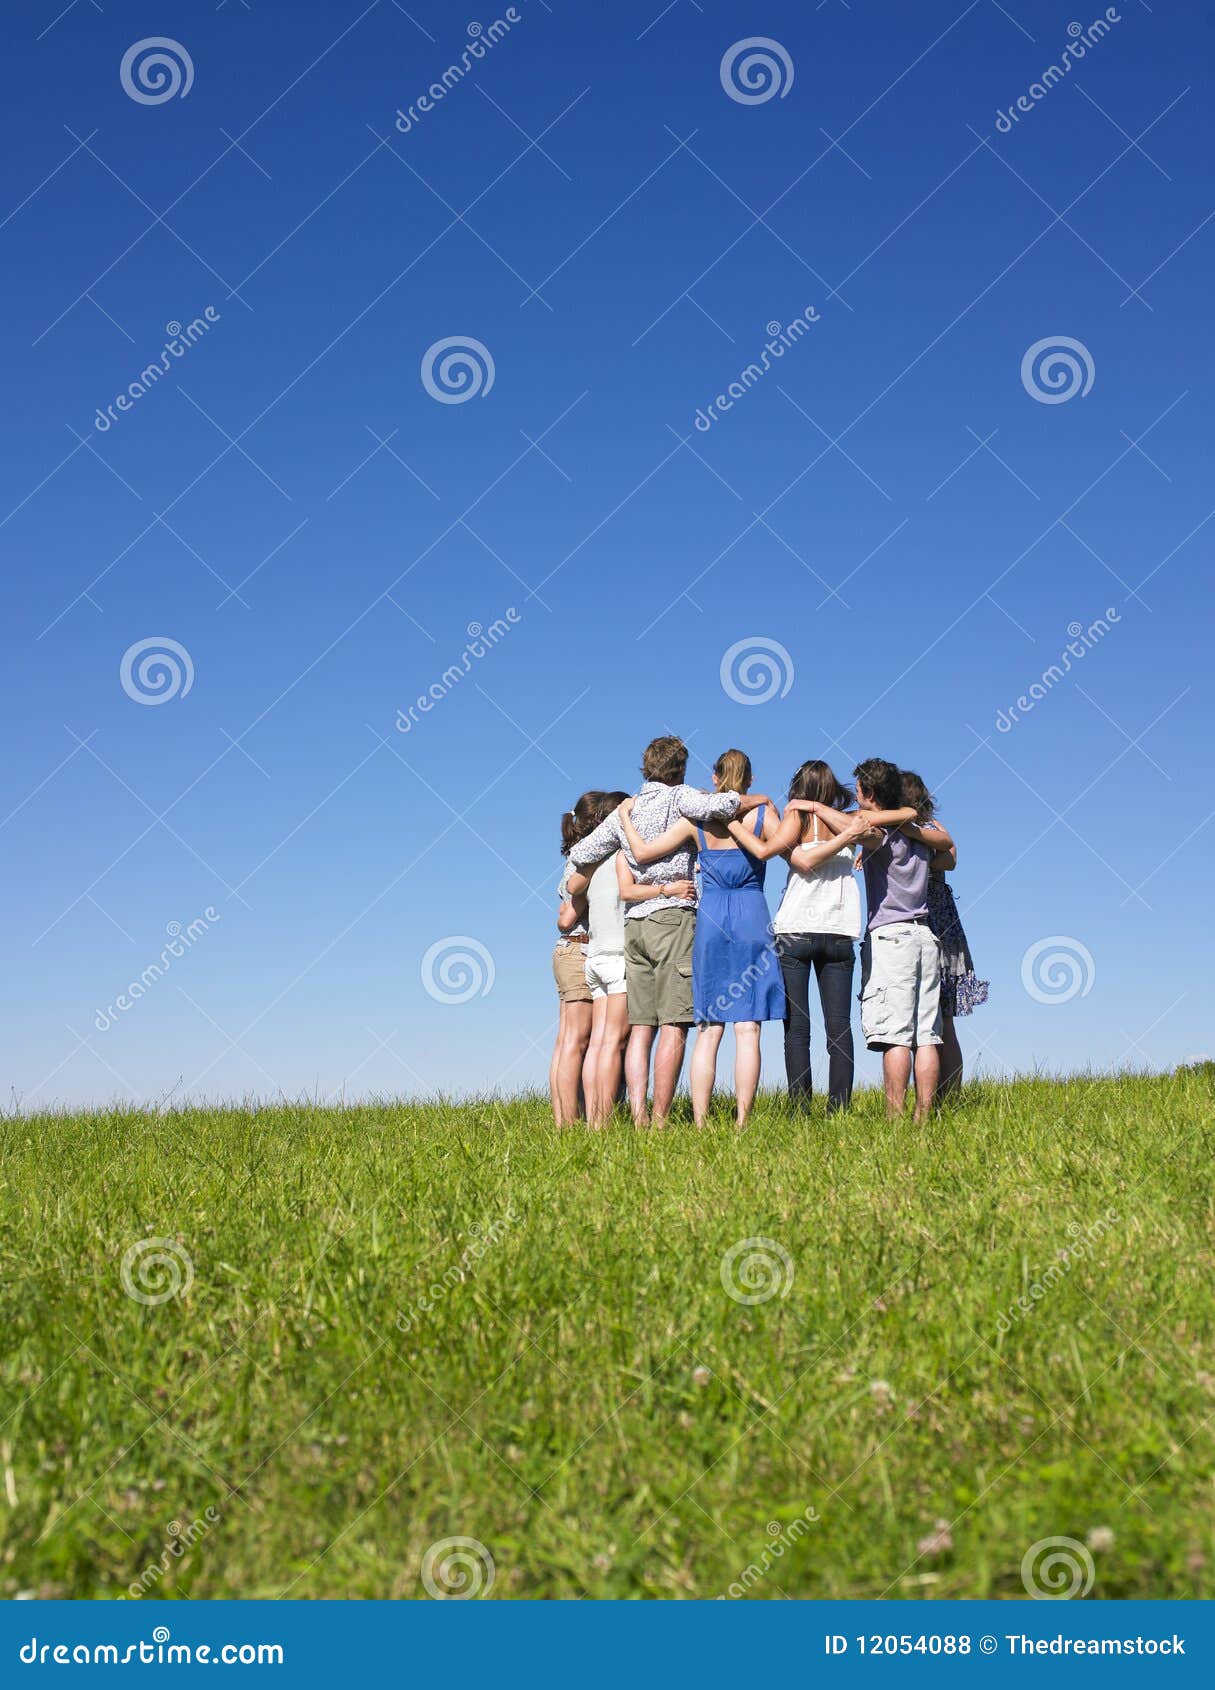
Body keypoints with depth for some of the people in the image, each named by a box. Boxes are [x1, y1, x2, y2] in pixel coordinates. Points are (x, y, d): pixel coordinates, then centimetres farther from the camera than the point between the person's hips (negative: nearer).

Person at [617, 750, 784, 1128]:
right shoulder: (762, 813, 2)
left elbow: (642, 853, 4)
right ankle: (742, 1122, -7)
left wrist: (624, 817, 20)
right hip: (751, 921, -1)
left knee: (708, 1031, 4)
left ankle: (700, 1122, -1)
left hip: (710, 922, 2)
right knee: (747, 1028, -3)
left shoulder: (696, 819, 6)